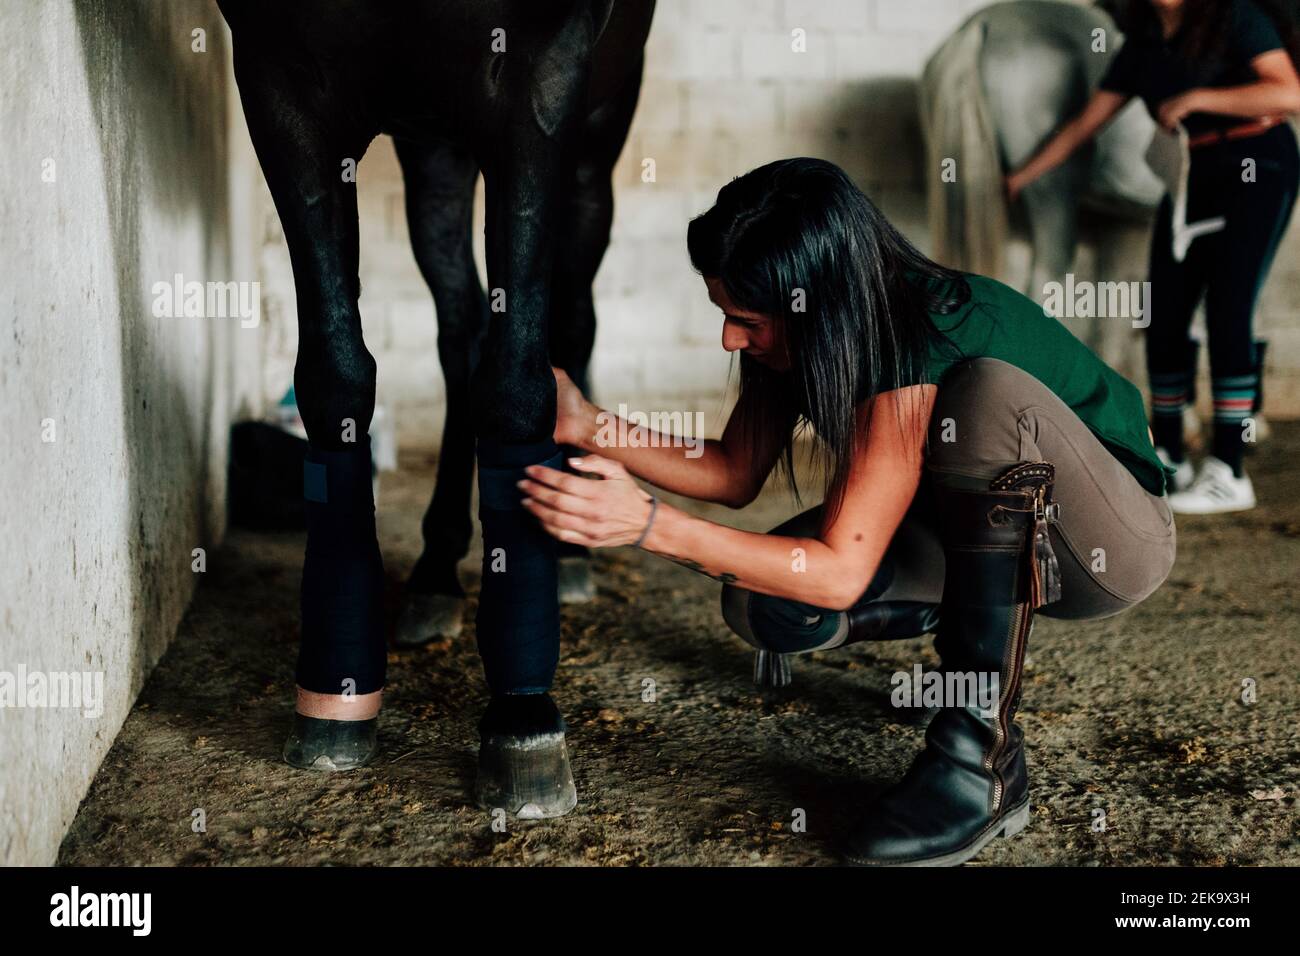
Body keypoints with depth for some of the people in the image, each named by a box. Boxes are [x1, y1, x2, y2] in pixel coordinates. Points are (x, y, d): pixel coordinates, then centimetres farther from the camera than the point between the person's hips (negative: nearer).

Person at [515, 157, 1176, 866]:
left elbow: (839, 573, -33)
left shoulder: (928, 342, -32)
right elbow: (735, 475, -1)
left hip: (1117, 540, -6)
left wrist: (648, 524, -39)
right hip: (977, 532, 6)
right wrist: (592, 428, -14)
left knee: (989, 393, -38)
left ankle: (982, 758, -29)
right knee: (762, 605, -19)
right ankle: (975, 623, 8)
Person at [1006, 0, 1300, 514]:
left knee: (1227, 313, -13)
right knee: (1164, 317, 3)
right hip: (1192, 179, 6)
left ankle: (1228, 474, -10)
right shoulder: (1143, 47, 9)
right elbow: (1084, 125, 14)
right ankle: (1168, 459, 15)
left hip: (1258, 168, -6)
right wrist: (1020, 177, 14)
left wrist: (1196, 98, -23)